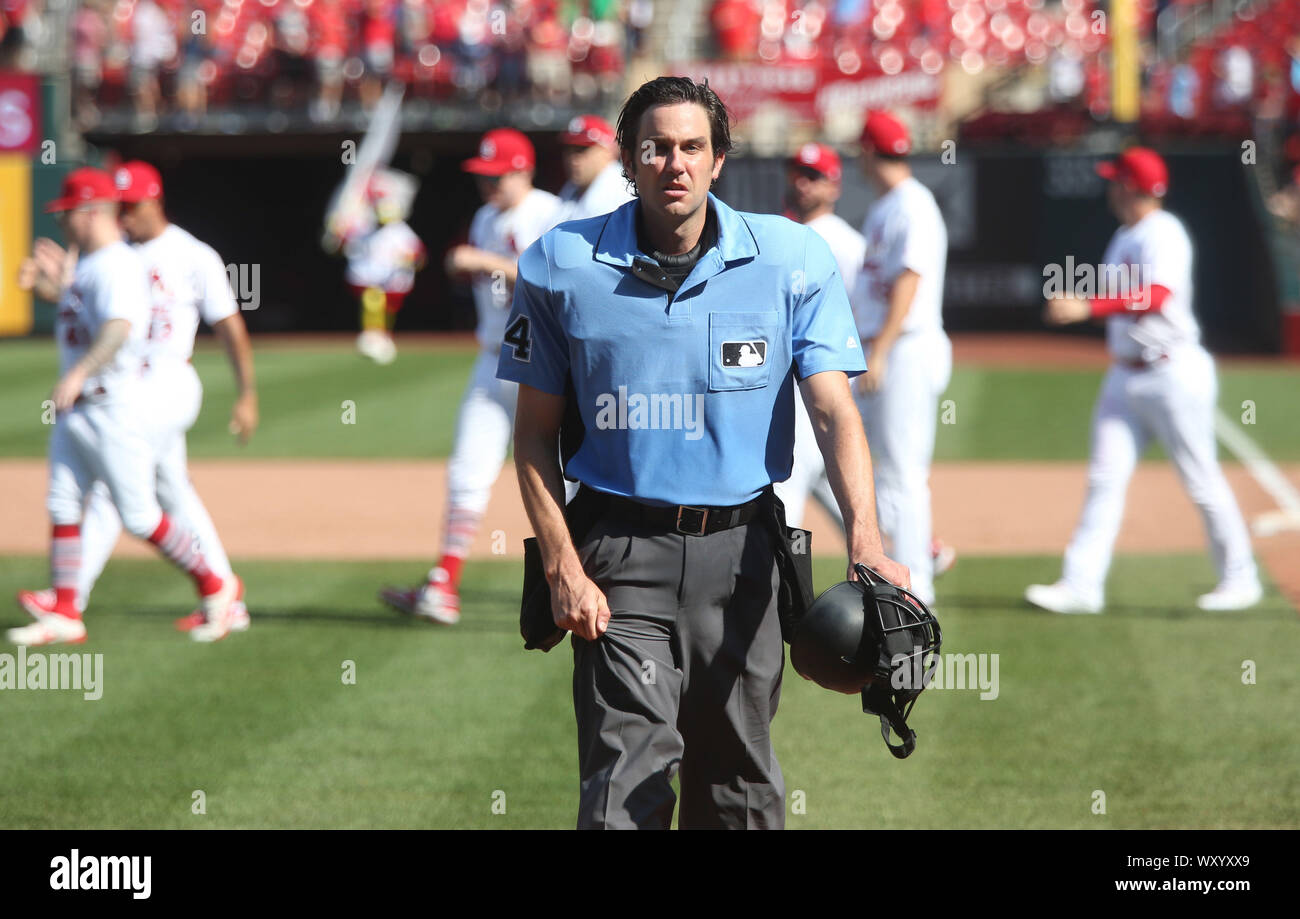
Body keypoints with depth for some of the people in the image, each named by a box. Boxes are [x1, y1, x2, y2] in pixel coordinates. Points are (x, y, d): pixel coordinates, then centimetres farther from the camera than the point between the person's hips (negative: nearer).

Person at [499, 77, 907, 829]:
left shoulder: (792, 259, -1)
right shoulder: (563, 265, -2)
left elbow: (834, 409, -9)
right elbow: (536, 431, 4)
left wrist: (865, 540, -25)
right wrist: (563, 569, -7)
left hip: (742, 551, 2)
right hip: (621, 557, -2)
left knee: (742, 794, 11)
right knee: (628, 783, -12)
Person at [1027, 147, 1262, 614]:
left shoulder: (1163, 234, -15)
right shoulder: (1125, 236, 14)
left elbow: (1155, 295, -30)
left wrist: (1088, 306, -37)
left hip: (1173, 372, -9)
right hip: (1125, 375, 9)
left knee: (1201, 480, 0)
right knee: (1105, 477, 0)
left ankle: (1240, 579, 13)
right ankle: (1081, 584, -3)